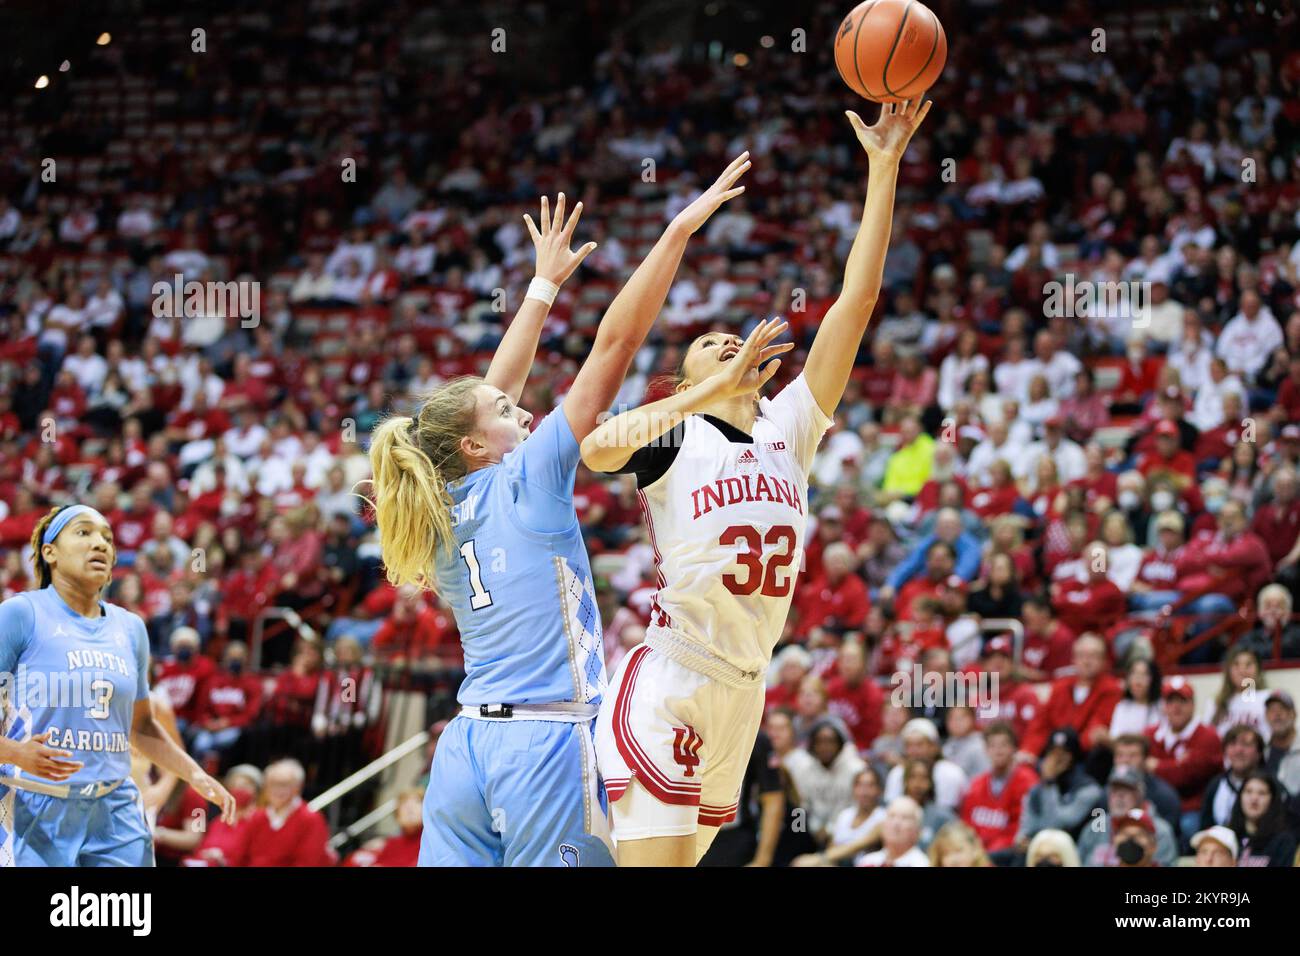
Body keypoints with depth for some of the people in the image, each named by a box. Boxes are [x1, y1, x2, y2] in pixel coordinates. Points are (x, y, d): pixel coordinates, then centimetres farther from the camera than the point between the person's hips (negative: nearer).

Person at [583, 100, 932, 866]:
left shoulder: (790, 430, 13)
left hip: (743, 695, 6)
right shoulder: (672, 435, 0)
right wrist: (713, 388, -34)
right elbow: (596, 446, -23)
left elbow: (857, 299, 8)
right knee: (656, 860, -13)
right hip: (667, 690, -6)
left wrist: (885, 168, 4)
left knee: (683, 857, 11)